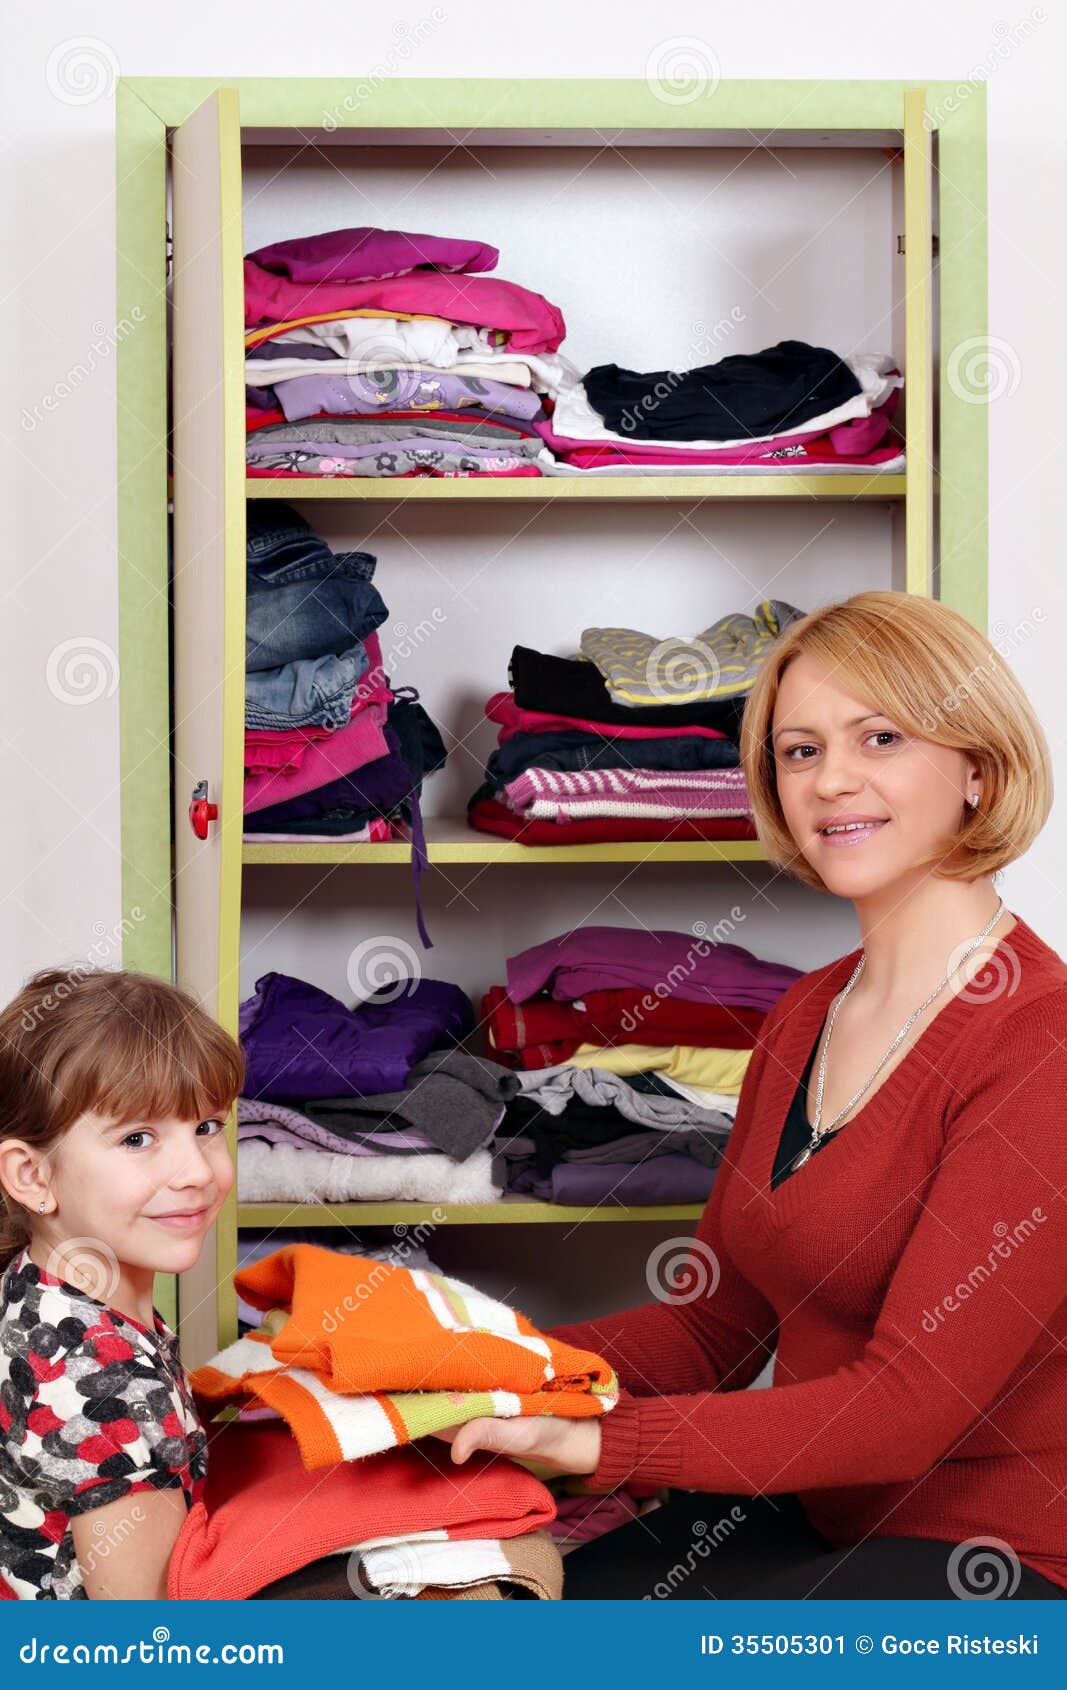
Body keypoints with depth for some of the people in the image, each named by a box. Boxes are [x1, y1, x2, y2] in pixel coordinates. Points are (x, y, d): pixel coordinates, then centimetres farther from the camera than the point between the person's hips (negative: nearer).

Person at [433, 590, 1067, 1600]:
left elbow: (912, 1403, -22)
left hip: (985, 1559, -7)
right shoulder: (802, 1020, 11)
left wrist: (601, 1441, -29)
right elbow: (710, 1326, 12)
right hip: (805, 1513, 7)